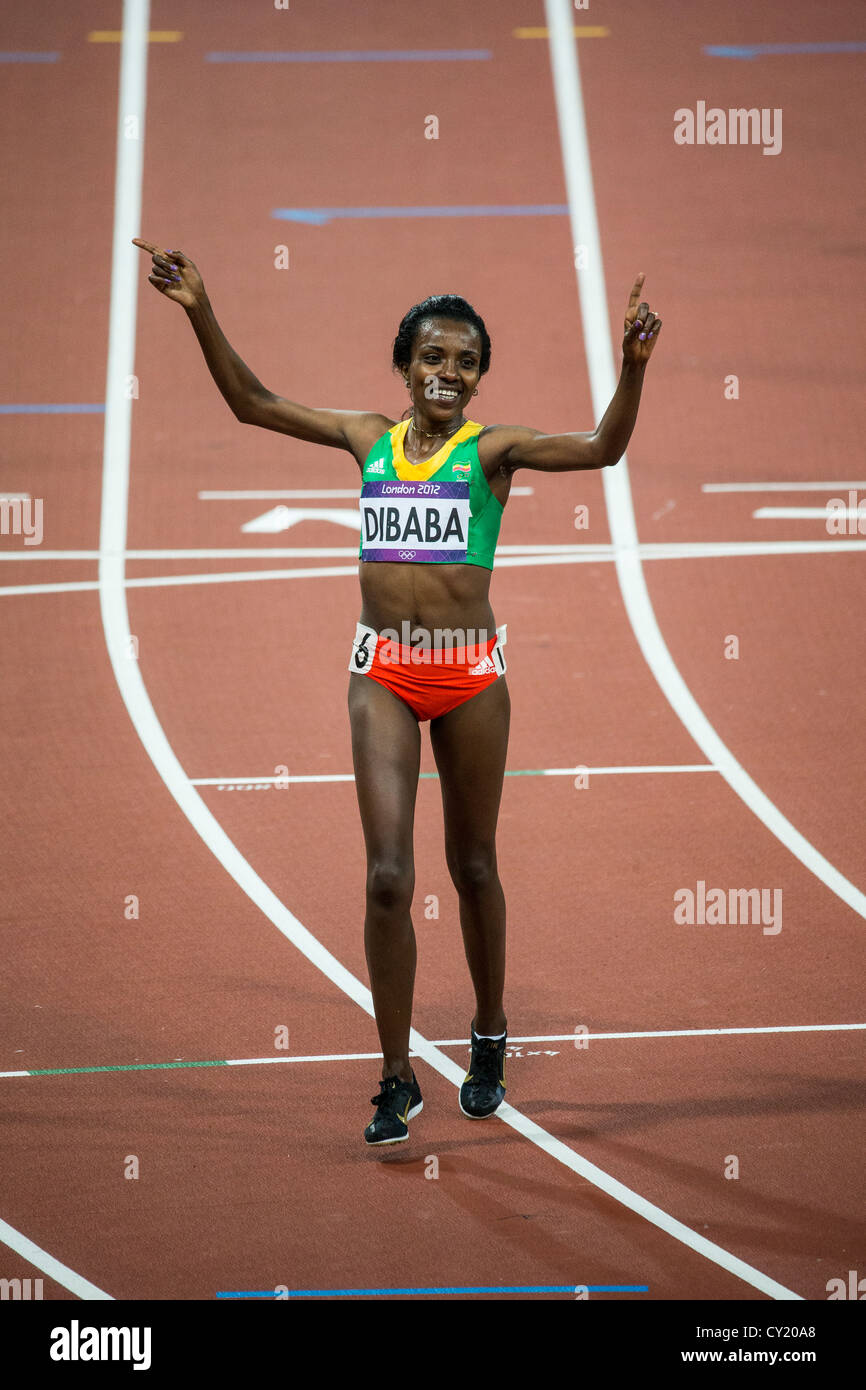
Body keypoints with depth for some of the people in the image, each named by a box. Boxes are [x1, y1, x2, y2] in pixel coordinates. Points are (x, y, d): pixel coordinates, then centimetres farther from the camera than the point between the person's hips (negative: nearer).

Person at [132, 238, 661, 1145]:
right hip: (384, 672, 1)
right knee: (388, 877, -7)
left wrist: (632, 367, -29)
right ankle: (396, 1080, -1)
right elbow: (253, 404, 12)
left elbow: (601, 449, -14)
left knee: (472, 866, 13)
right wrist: (201, 315, 4)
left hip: (469, 671, -1)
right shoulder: (370, 439, 8)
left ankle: (489, 1038, 34)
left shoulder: (492, 450, -1)